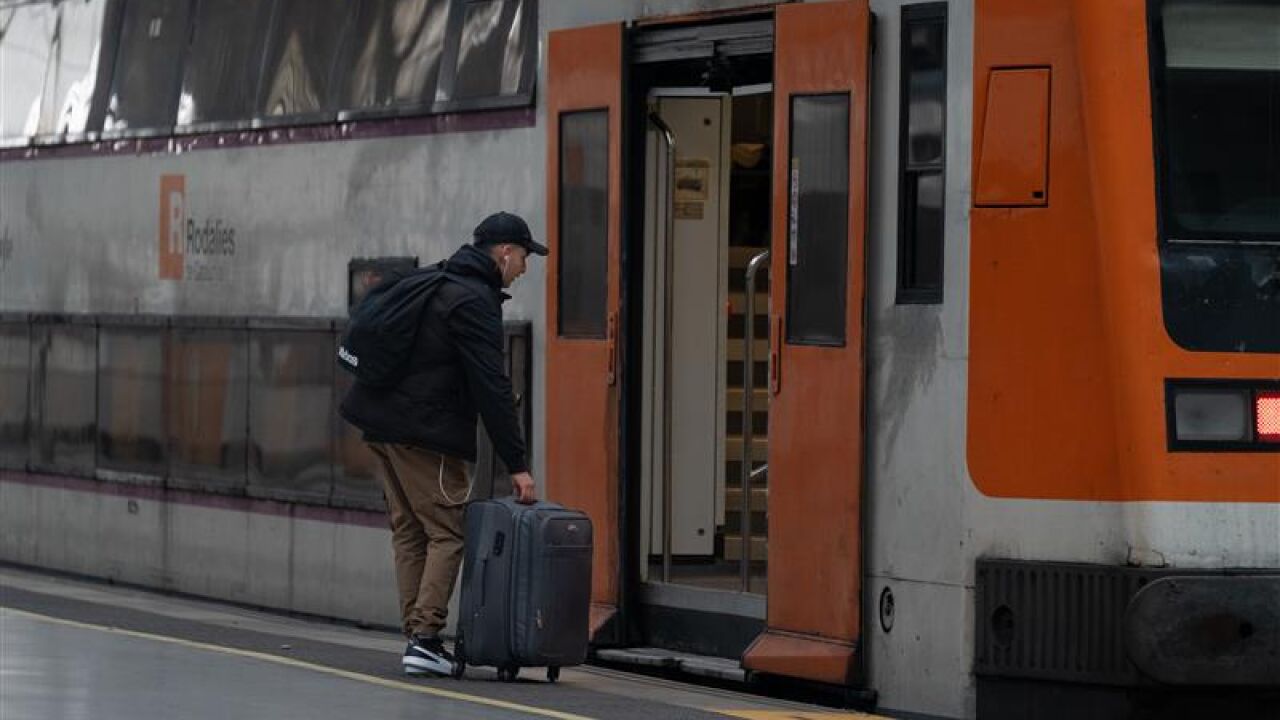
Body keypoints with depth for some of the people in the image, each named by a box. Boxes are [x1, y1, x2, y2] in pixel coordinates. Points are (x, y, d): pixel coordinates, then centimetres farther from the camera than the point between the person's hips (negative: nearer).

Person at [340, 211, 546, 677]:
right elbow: (492, 388, -17)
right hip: (427, 436, -9)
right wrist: (516, 465, -15)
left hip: (384, 425, 9)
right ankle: (425, 637, -12)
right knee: (446, 533, -5)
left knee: (409, 531, 12)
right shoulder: (474, 302, -12)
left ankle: (417, 634, 11)